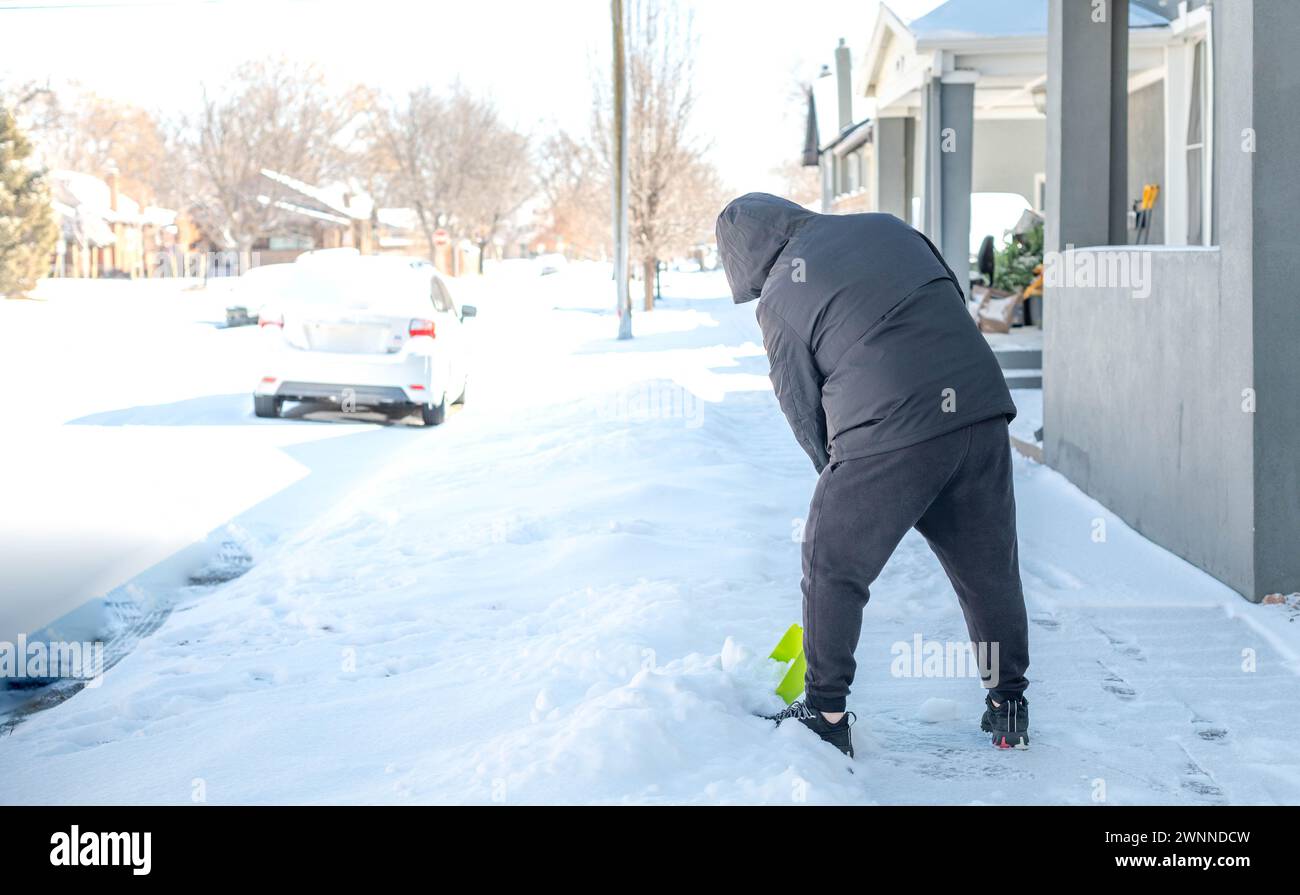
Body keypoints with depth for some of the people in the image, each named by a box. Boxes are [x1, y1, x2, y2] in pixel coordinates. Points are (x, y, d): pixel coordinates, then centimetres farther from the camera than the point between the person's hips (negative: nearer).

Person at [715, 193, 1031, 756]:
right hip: (979, 411, 6)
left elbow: (803, 409, 5)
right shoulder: (886, 228, 17)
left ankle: (827, 714, 16)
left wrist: (839, 471, 20)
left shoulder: (780, 301, 2)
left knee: (833, 567, 11)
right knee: (989, 565, 17)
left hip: (886, 435, -6)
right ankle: (1008, 704, 26)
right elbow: (955, 299, 19)